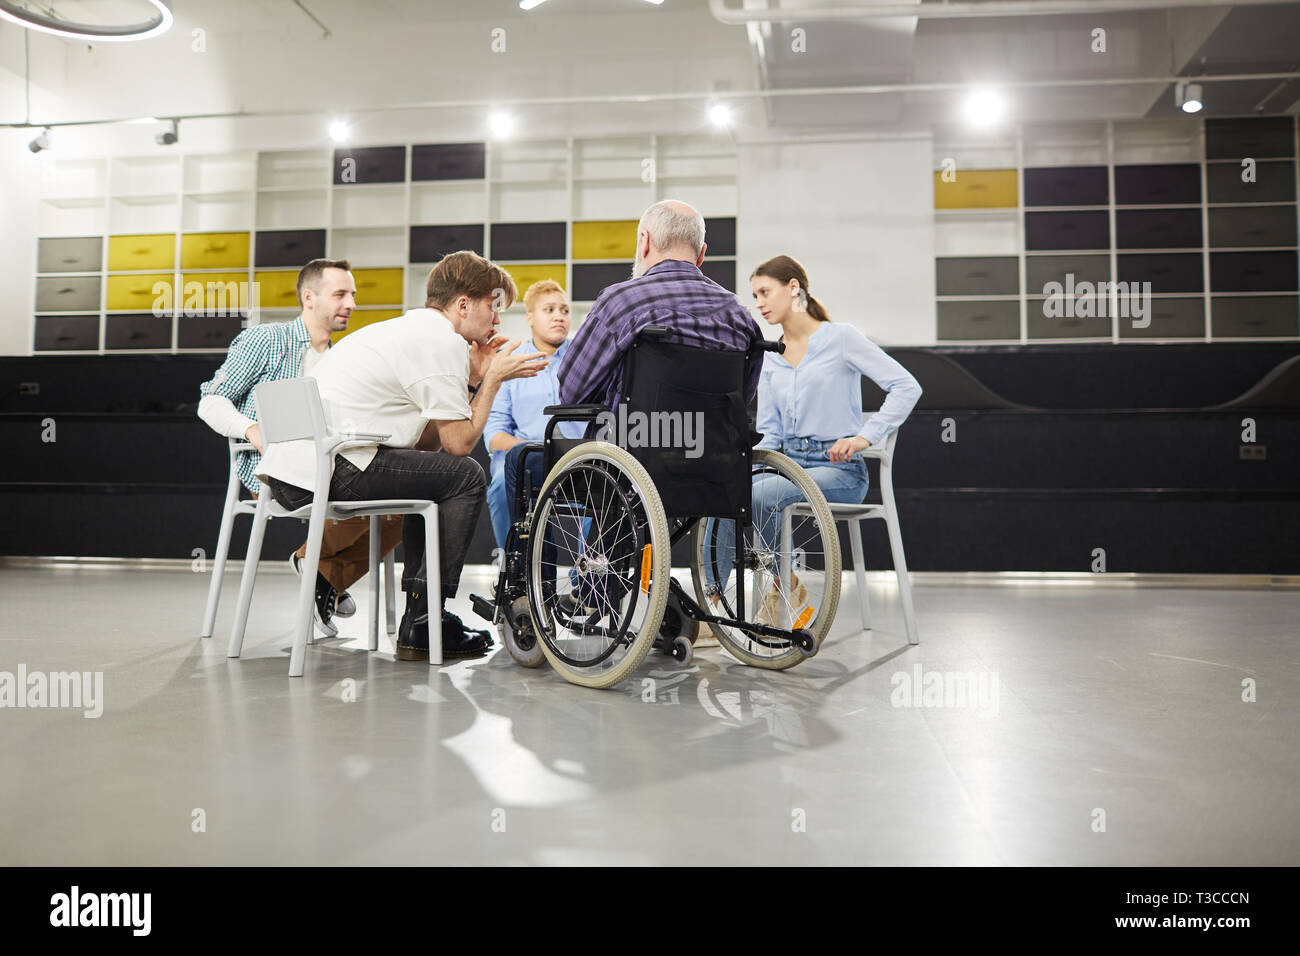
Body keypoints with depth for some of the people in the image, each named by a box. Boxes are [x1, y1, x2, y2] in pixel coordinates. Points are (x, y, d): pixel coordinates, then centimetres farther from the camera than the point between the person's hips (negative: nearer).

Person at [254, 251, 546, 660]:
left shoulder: (404, 330, 25)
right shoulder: (443, 341, -6)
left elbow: (427, 440, 21)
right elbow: (459, 442, -7)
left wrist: (472, 379, 19)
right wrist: (493, 379, 5)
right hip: (329, 470, -10)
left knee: (430, 468, 25)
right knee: (466, 476, -3)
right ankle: (422, 623, -3)